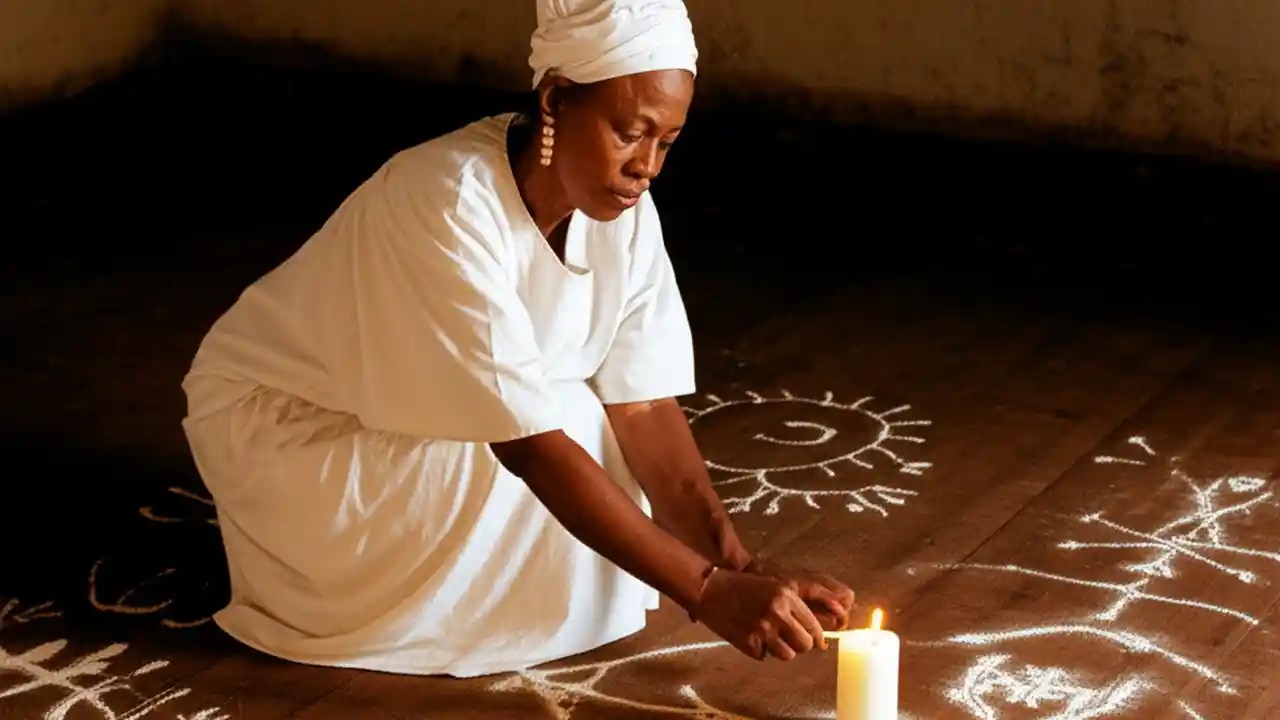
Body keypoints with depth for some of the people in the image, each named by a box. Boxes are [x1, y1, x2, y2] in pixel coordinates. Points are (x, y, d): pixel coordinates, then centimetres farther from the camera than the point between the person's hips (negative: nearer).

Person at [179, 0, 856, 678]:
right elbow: (529, 447, -40)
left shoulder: (622, 210, -15)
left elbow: (646, 408, -17)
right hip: (279, 421, -7)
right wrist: (706, 590, -44)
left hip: (417, 418, 7)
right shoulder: (449, 206, -37)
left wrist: (735, 561, -32)